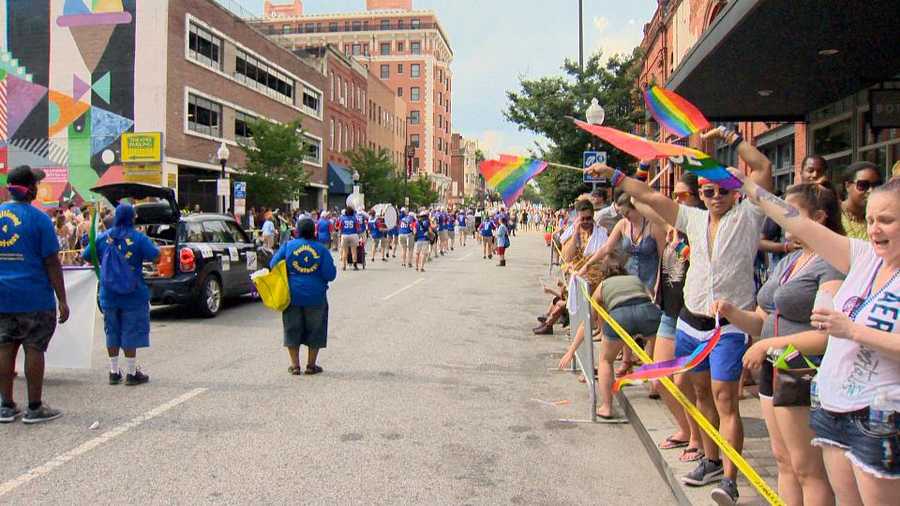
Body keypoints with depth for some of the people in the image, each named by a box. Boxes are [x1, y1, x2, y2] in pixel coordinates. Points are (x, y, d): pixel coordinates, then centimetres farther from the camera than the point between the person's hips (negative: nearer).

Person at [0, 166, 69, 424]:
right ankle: (35, 408, 9)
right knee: (34, 349, 2)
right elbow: (52, 262, -11)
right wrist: (62, 300, -8)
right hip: (35, 298, -5)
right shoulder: (38, 218, -10)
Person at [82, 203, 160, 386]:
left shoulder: (103, 237, 1)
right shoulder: (138, 238, -9)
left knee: (112, 332, 14)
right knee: (131, 333, 3)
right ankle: (131, 373, 6)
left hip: (108, 294, 4)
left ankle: (114, 372, 19)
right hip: (132, 295, -3)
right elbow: (156, 256, -16)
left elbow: (84, 256, 7)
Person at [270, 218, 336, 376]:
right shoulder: (322, 249, -5)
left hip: (292, 296, 1)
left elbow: (273, 265, -1)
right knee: (315, 330, 12)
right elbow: (330, 274, -8)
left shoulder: (288, 246, -4)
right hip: (315, 296, -1)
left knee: (292, 330, 12)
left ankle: (295, 365, 14)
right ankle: (311, 365, 16)